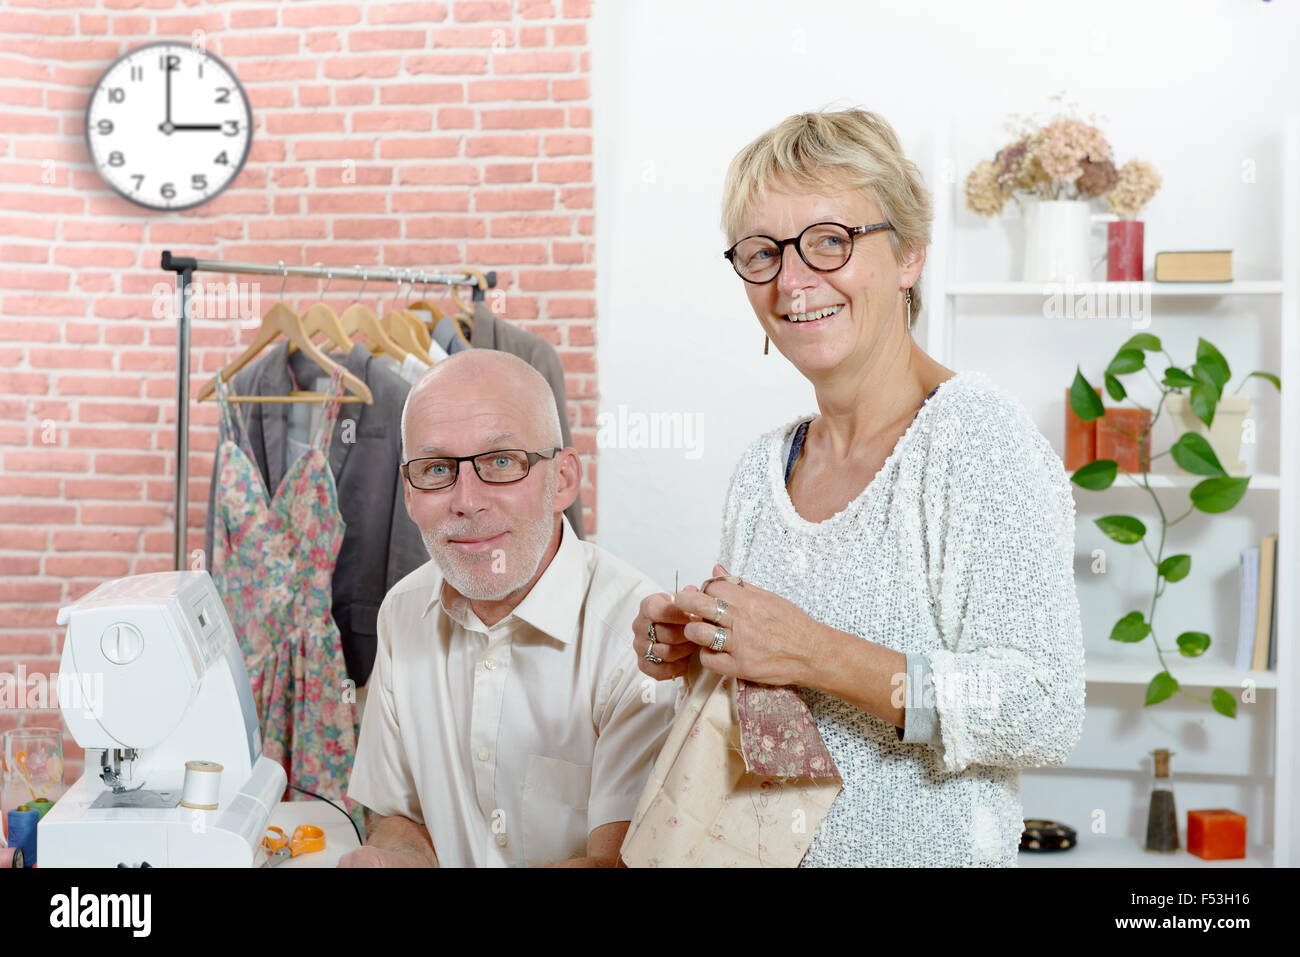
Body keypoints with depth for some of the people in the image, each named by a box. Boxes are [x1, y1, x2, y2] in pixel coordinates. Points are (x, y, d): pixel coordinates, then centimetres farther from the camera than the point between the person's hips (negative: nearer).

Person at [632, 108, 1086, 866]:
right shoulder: (763, 470, 1)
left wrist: (817, 655, -27)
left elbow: (1046, 716, -24)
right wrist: (694, 650, -8)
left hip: (934, 851, -6)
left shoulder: (978, 435, -18)